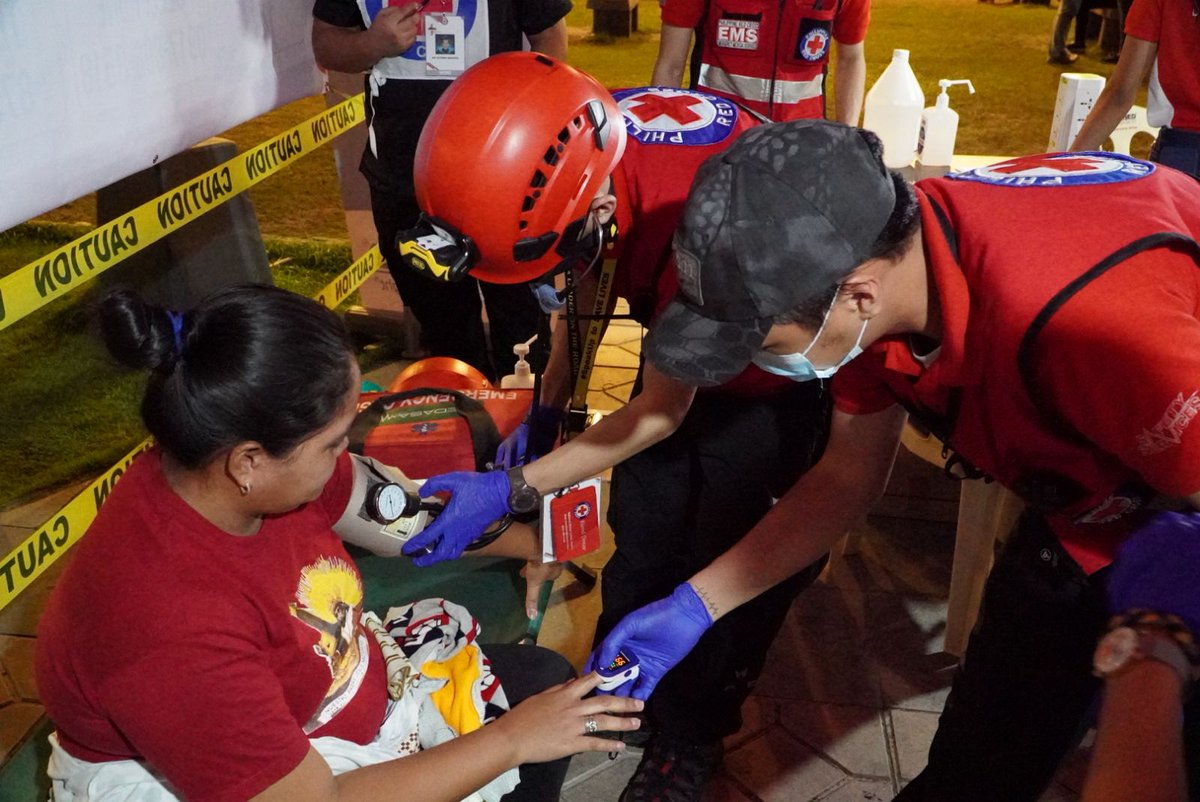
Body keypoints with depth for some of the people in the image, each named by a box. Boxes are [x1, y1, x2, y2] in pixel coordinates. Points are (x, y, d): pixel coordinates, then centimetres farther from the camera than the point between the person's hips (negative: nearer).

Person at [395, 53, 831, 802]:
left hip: (777, 373, -6)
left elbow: (661, 412, -27)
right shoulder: (579, 150, -22)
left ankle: (691, 737, 27)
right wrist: (549, 410, -4)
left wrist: (508, 490, -26)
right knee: (642, 530, 13)